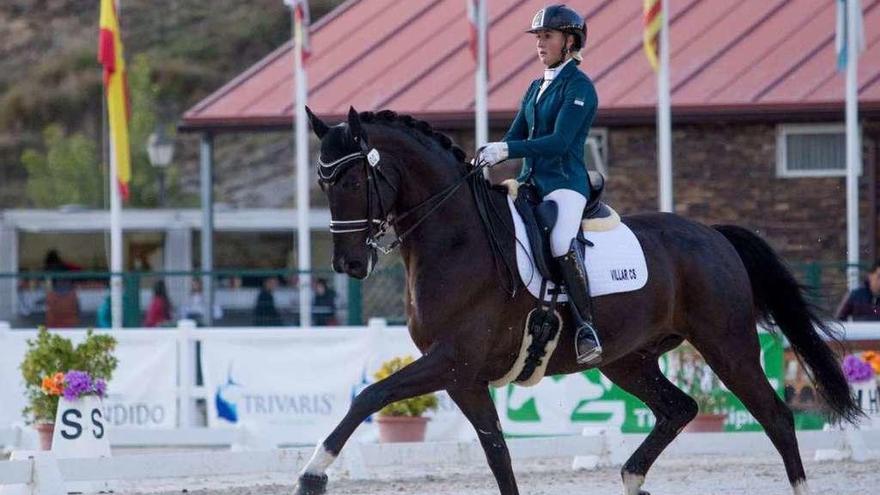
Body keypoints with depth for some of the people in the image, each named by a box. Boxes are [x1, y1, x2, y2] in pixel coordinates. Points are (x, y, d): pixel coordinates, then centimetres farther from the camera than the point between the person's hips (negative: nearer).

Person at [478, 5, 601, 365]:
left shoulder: (579, 87, -6)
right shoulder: (536, 88, 19)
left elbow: (559, 142, -18)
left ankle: (586, 328, -34)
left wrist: (506, 150, -25)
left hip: (565, 183, -9)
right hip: (531, 183, 9)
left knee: (561, 243, -36)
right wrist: (489, 156, -2)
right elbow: (515, 138, 19)